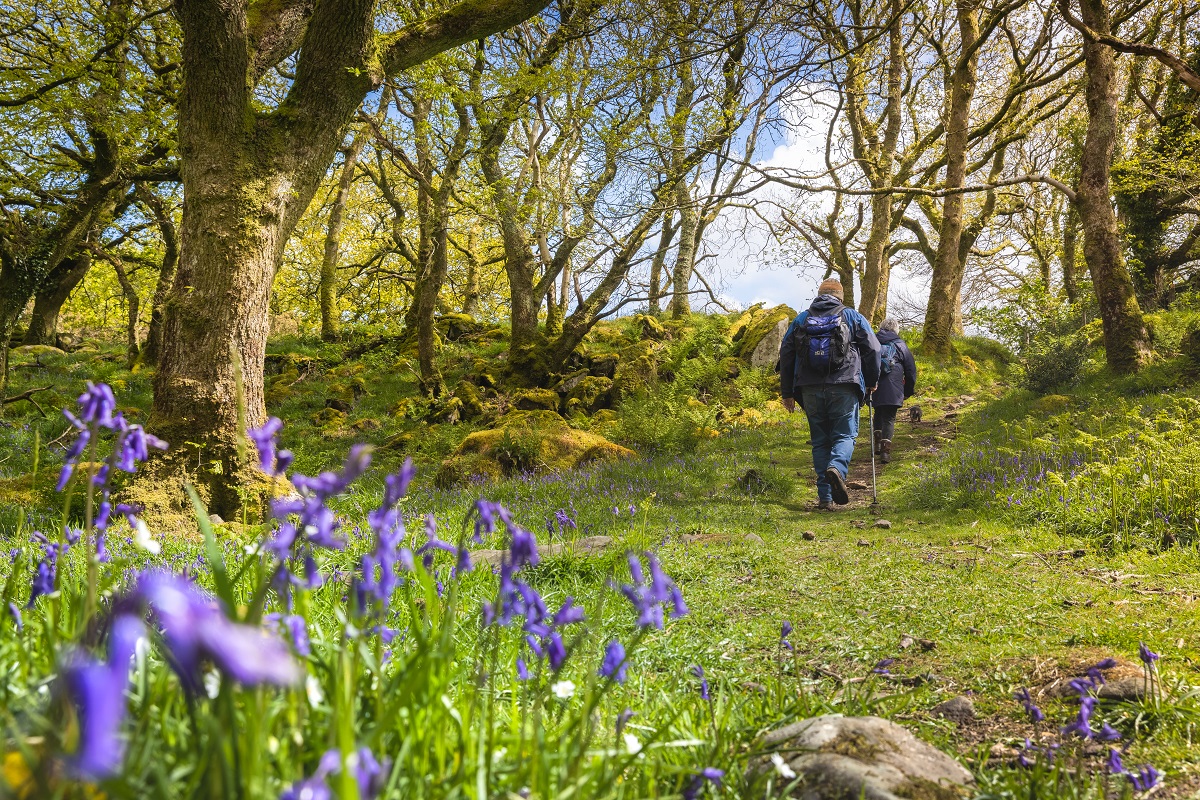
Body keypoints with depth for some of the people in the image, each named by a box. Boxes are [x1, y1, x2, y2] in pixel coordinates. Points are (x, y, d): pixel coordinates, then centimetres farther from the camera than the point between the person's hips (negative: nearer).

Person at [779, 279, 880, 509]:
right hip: (844, 387, -2)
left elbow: (786, 354, 13)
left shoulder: (801, 319, 15)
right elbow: (873, 349, 4)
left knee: (820, 441, 9)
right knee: (845, 435, 4)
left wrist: (787, 393, 17)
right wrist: (871, 382, 17)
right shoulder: (853, 317, 10)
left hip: (811, 389, 2)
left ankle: (825, 497, 4)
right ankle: (837, 468, -28)